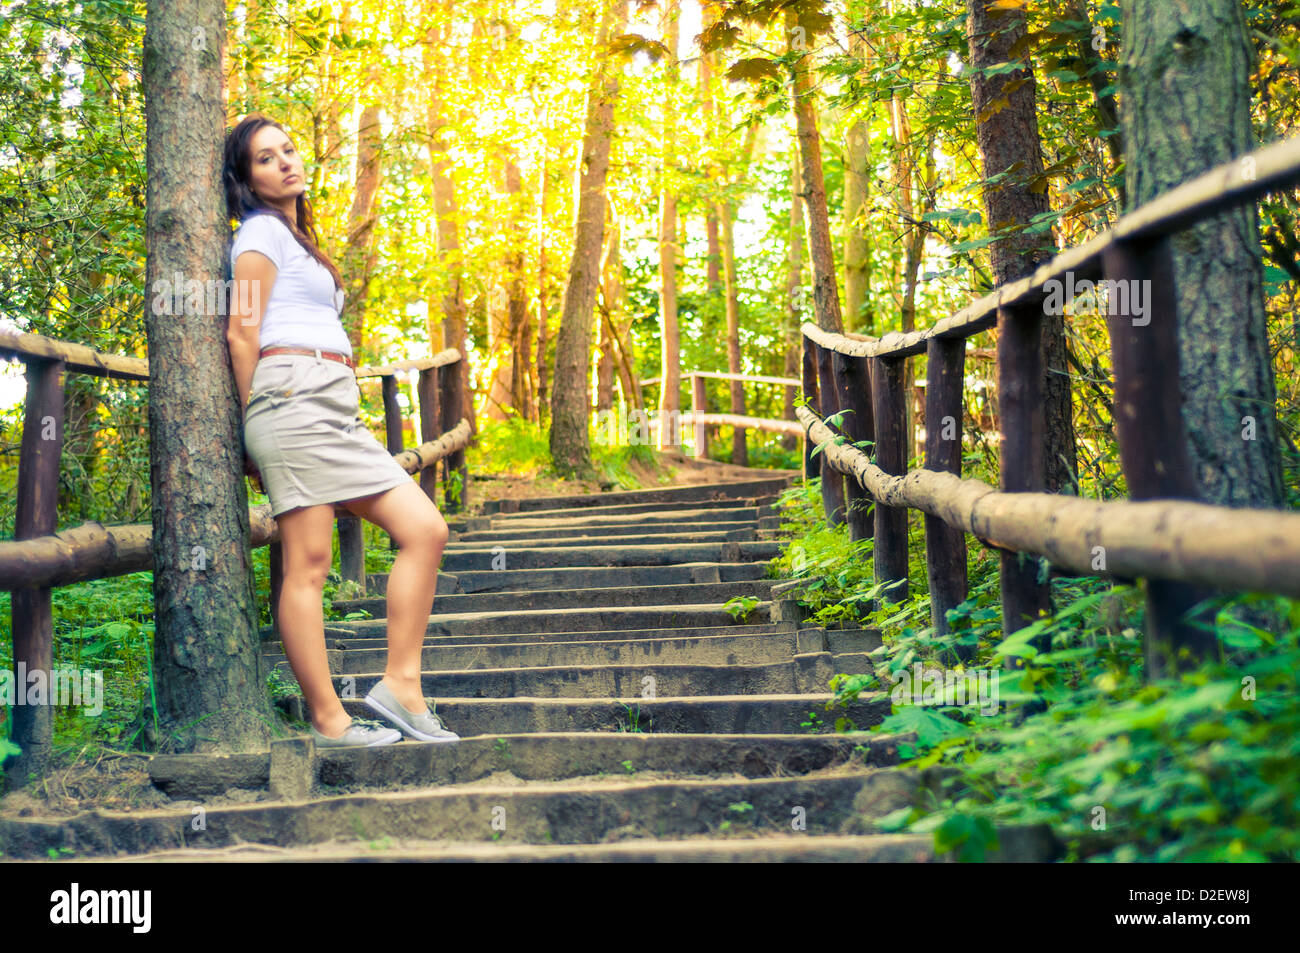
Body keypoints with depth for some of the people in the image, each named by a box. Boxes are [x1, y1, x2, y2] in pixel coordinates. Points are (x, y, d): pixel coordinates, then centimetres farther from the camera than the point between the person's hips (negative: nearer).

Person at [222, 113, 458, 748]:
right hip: (294, 395, -9)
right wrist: (255, 431, 0)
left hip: (336, 411, 9)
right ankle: (329, 720, -6)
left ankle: (400, 685, -2)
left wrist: (258, 432, 22)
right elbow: (241, 334, -5)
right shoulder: (261, 230, 1)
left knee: (426, 529, -2)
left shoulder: (294, 238, 28)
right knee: (307, 563, -9)